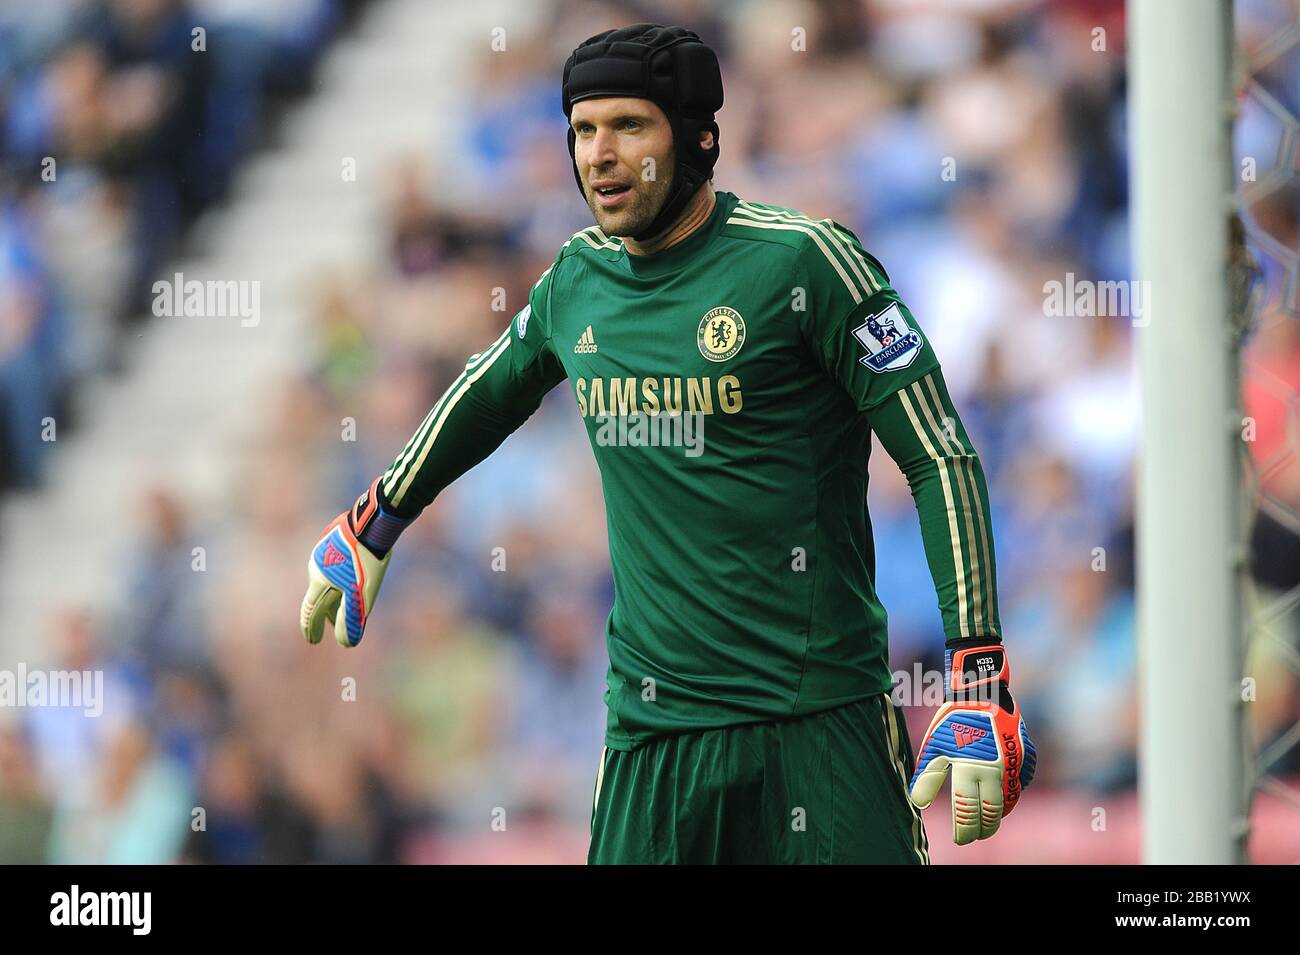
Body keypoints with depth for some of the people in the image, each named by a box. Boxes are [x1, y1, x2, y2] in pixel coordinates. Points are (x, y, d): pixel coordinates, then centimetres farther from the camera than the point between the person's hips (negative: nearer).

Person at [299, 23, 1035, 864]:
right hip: (650, 731, 5)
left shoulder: (801, 259, -8)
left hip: (820, 722, -5)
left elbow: (944, 457, -8)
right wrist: (371, 530, 42)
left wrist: (981, 681, -15)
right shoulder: (577, 281, 8)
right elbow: (486, 395, 30)